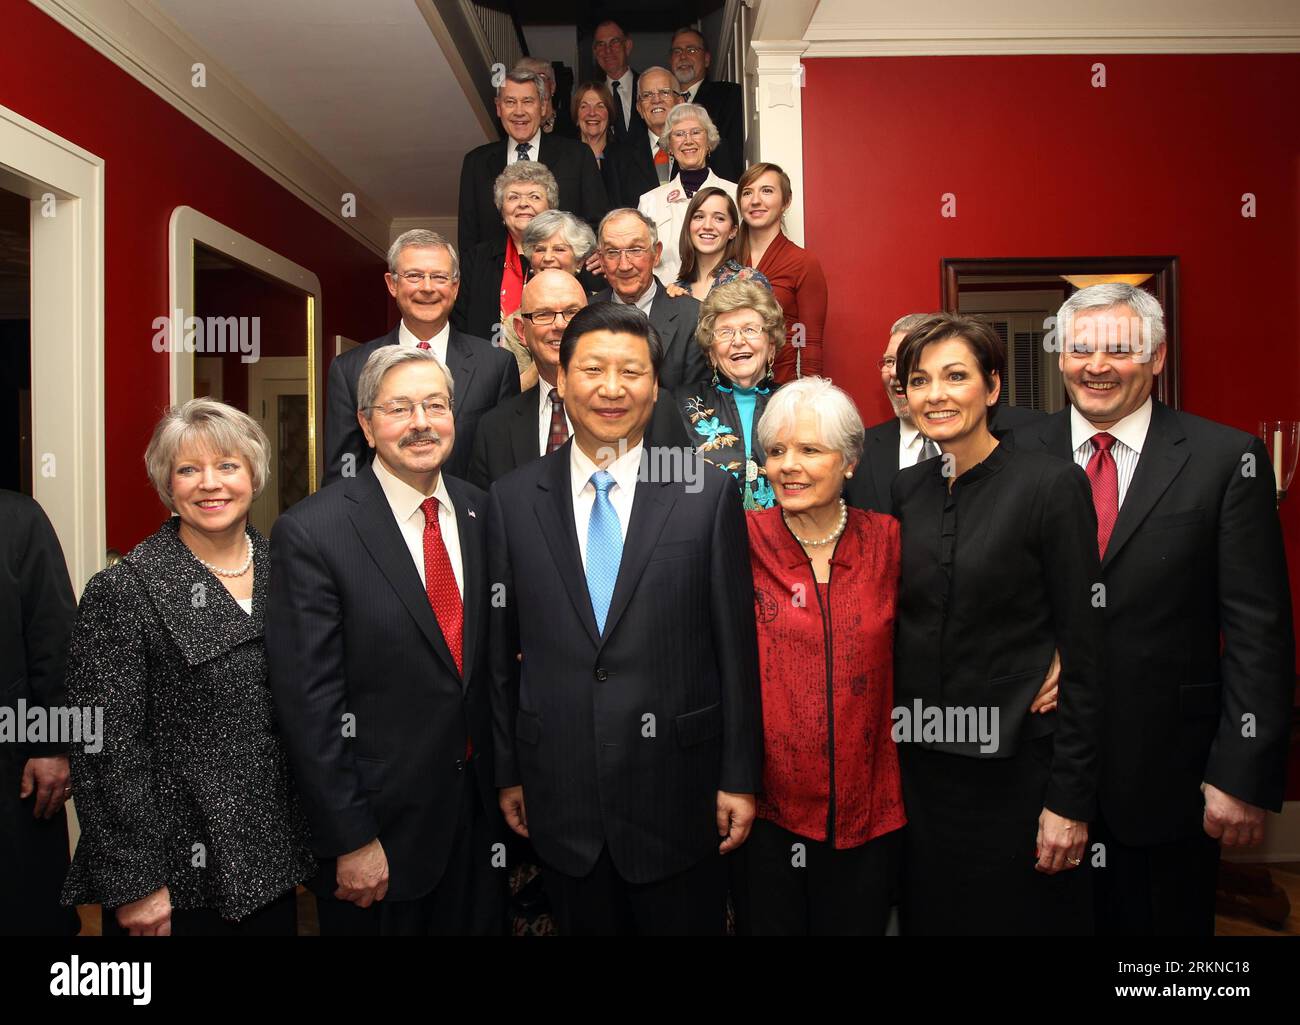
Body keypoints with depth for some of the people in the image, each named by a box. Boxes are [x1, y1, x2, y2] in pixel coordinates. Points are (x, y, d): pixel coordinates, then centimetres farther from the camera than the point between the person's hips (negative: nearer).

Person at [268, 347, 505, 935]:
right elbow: (309, 704, -14)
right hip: (382, 822, -4)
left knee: (481, 922, 19)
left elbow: (497, 656, 8)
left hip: (481, 813, 5)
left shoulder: (482, 514, 1)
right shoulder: (311, 533, -15)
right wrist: (349, 839, -13)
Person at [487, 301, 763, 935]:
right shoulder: (512, 499, -1)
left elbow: (735, 644, -3)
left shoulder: (707, 494, -5)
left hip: (677, 788, -1)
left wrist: (739, 776, -2)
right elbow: (501, 649, 3)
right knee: (583, 926, 19)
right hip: (559, 792, 2)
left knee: (687, 924, 14)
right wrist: (507, 771, 6)